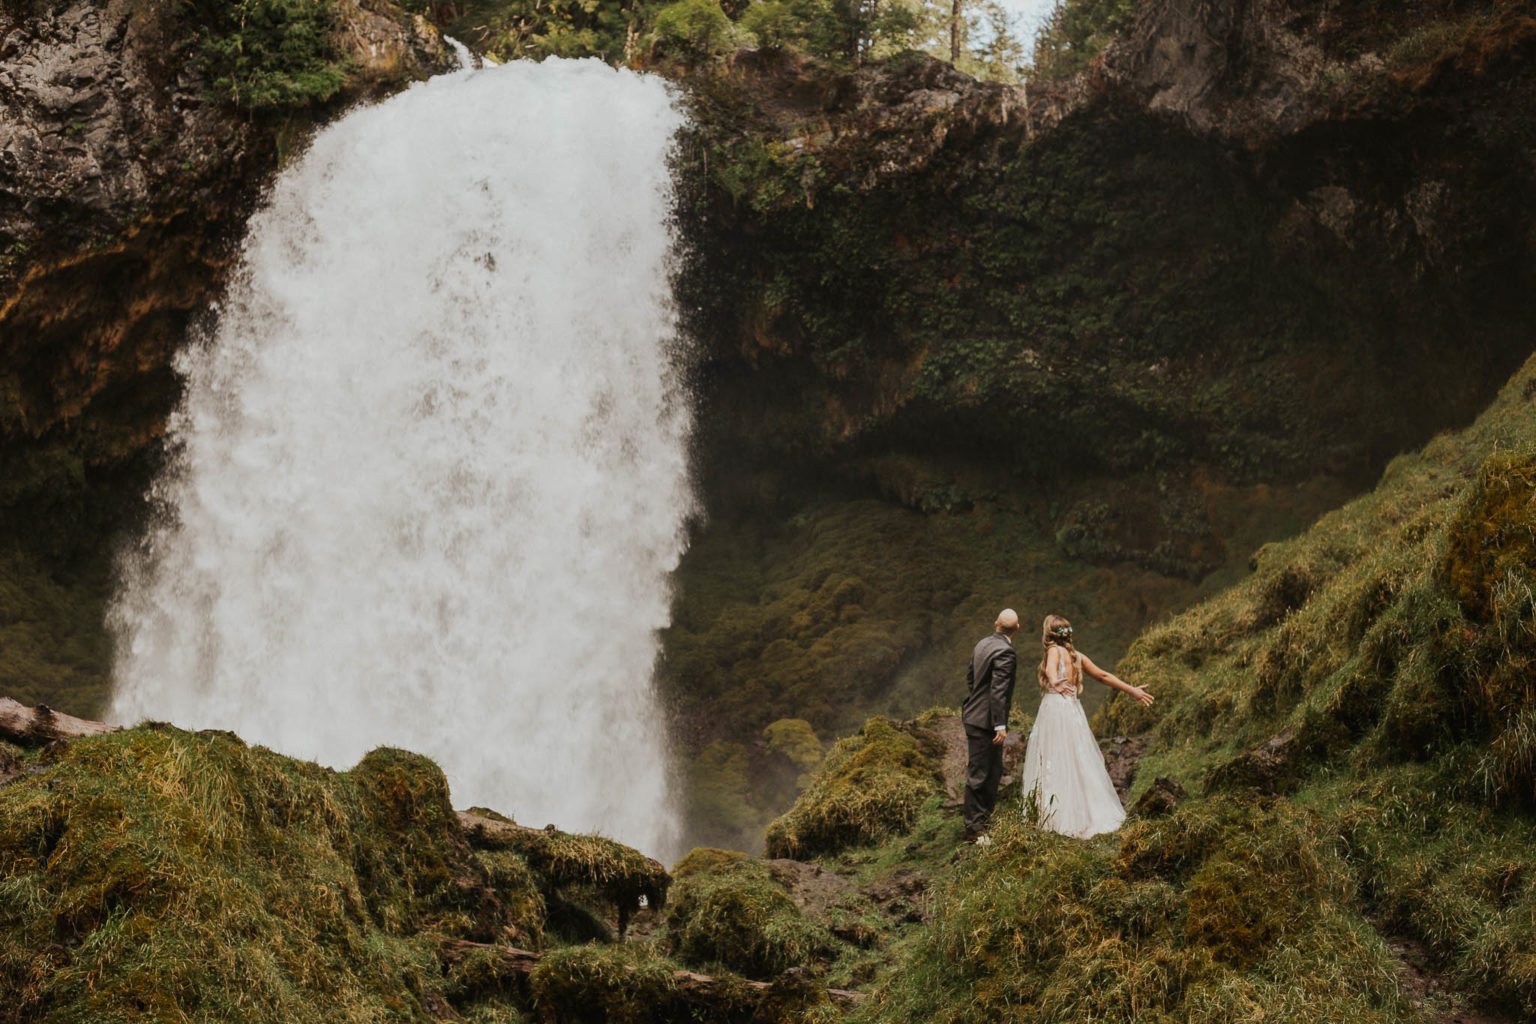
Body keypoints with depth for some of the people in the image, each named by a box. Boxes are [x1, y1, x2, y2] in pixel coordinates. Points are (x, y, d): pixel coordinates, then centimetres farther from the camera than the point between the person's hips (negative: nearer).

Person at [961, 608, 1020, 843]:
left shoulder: (983, 644, 8)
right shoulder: (1005, 651, -20)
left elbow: (969, 676, 19)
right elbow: (998, 690, -24)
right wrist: (1000, 725, -23)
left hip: (975, 715, 10)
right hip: (985, 721, -10)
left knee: (993, 771, 19)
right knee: (978, 774, -3)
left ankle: (985, 817, 29)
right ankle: (973, 828, 3)